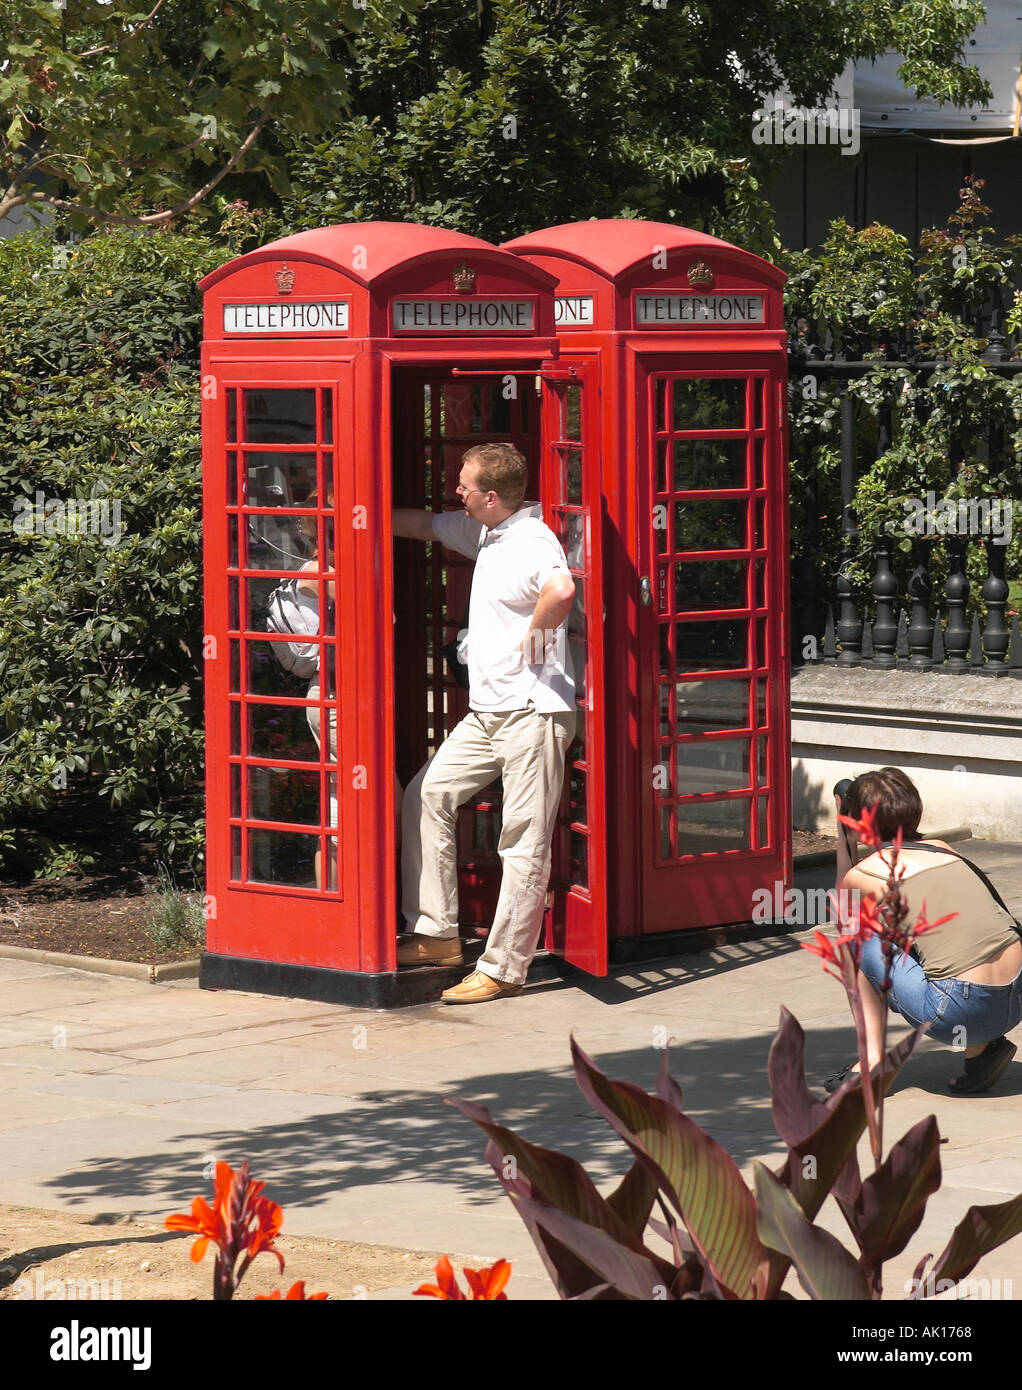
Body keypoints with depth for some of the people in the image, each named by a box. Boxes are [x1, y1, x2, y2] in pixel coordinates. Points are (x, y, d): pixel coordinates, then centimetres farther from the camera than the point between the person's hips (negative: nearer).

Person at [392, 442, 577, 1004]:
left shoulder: (533, 542, -18)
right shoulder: (482, 533, 12)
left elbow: (561, 589, -40)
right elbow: (422, 525, 29)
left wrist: (536, 633, -23)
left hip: (531, 711, -10)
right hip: (487, 710, 10)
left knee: (523, 842, -4)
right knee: (428, 794, 11)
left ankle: (503, 968, 0)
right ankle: (436, 935, 15)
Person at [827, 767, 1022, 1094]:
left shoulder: (864, 874, 5)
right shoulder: (941, 848, 19)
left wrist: (843, 841, 35)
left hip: (960, 1013, -5)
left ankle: (872, 1060, 8)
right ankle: (982, 1048, 18)